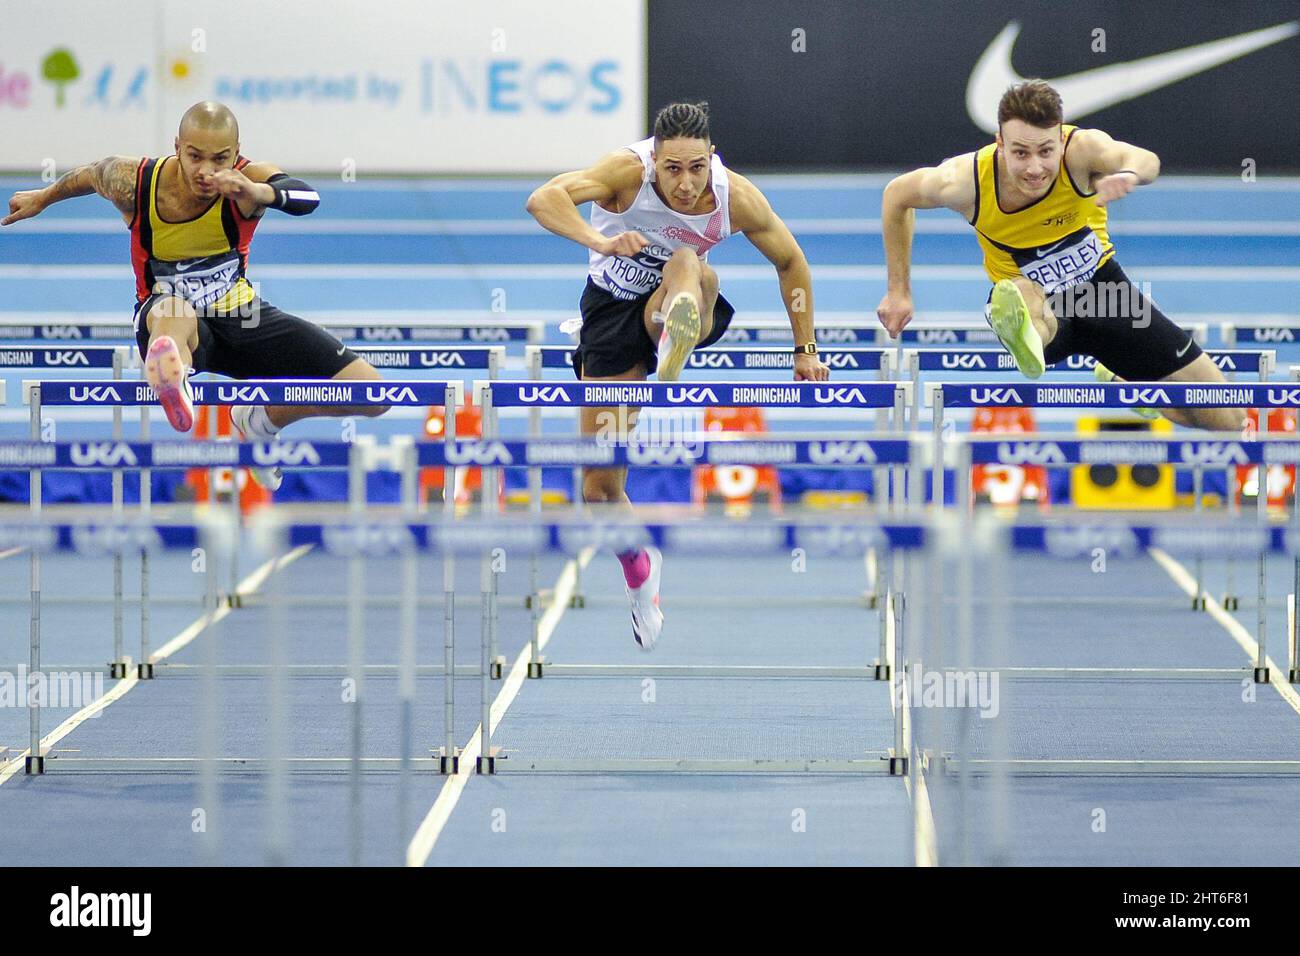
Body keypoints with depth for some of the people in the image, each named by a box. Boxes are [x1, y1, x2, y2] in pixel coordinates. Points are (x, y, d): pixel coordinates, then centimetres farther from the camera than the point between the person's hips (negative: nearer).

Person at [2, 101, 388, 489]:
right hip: (169, 322, -2)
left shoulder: (249, 177, -20)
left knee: (371, 397, -5)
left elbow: (307, 198, -41)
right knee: (173, 311, -44)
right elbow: (92, 173, 8)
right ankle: (173, 383, -79)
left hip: (241, 316, 2)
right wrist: (44, 198, 29)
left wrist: (256, 192, -63)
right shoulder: (131, 183, -16)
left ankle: (258, 421, 18)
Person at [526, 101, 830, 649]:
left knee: (689, 264, -38)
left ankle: (671, 363, -70)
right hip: (613, 309, 0)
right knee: (599, 488, -2)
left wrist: (805, 350, 0)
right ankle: (639, 569, 29)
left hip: (679, 311, 0)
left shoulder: (736, 198, -20)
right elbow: (543, 199, -44)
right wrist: (601, 240, -61)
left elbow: (790, 261, -1)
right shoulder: (629, 172, -28)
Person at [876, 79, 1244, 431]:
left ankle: (1119, 381, 33)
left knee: (1228, 419, 6)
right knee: (1023, 296, -41)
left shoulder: (1081, 149, -30)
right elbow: (897, 195, -4)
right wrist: (899, 291, -2)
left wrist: (1130, 172, -75)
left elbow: (1144, 160, -51)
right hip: (1038, 303, -2)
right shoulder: (965, 182, -25)